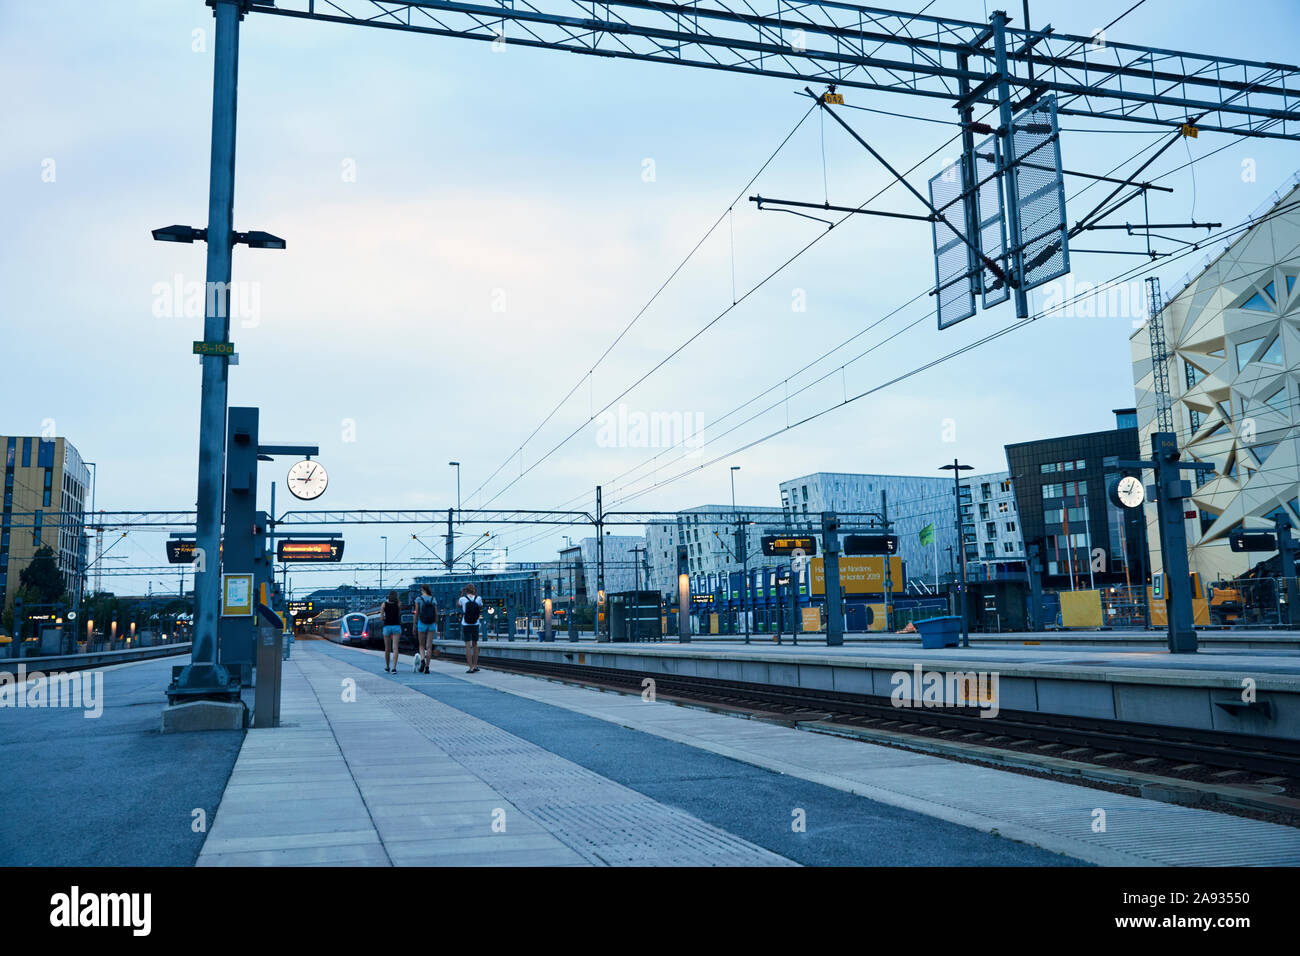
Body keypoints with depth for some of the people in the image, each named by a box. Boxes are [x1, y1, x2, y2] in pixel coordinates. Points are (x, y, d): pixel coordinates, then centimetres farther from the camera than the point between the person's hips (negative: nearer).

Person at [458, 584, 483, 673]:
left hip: (465, 625, -3)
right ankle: (475, 666, 19)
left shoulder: (463, 599, -7)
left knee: (468, 645, -3)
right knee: (475, 644, 15)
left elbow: (458, 603, 15)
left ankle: (471, 667, -9)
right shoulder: (478, 598, -3)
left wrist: (462, 594, 23)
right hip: (475, 625, 3)